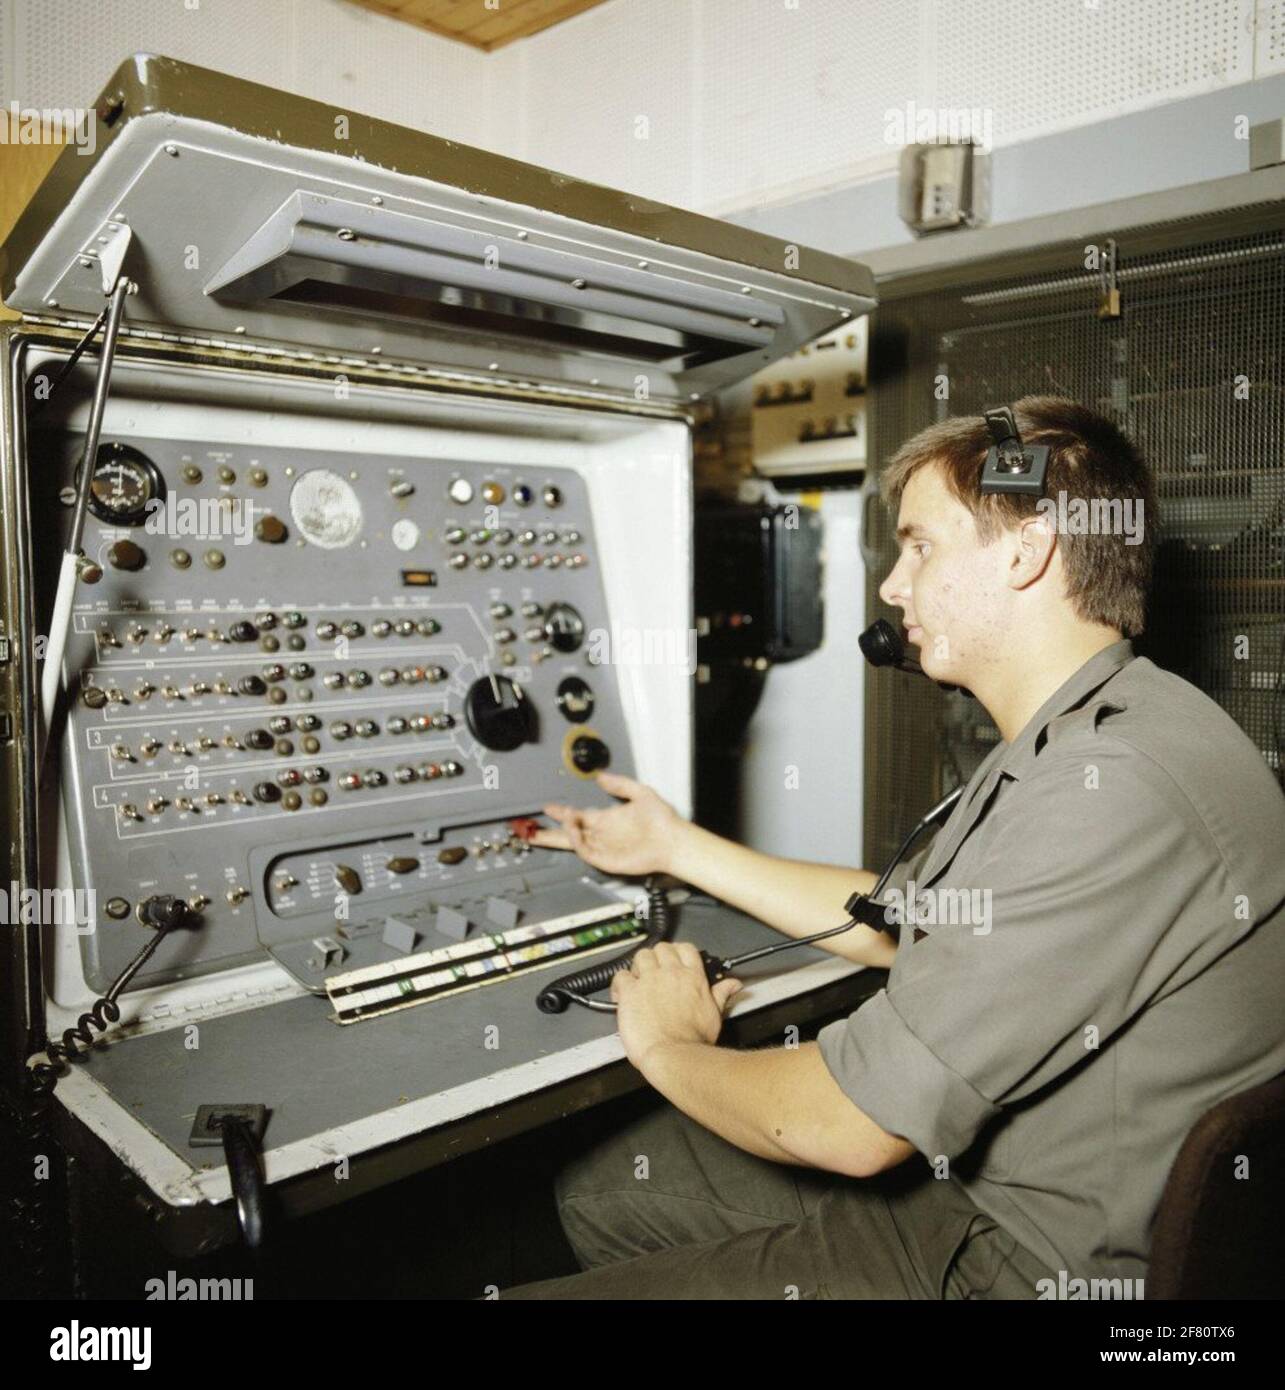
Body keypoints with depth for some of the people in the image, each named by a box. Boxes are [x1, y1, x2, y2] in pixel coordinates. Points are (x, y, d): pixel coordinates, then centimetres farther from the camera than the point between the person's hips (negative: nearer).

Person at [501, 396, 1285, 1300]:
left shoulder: (1119, 788, -29)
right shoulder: (1059, 753, 8)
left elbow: (850, 1124, -27)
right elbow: (898, 922, 17)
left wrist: (670, 1048, -6)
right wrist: (676, 847, 20)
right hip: (971, 1168, 10)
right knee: (603, 1191, 12)